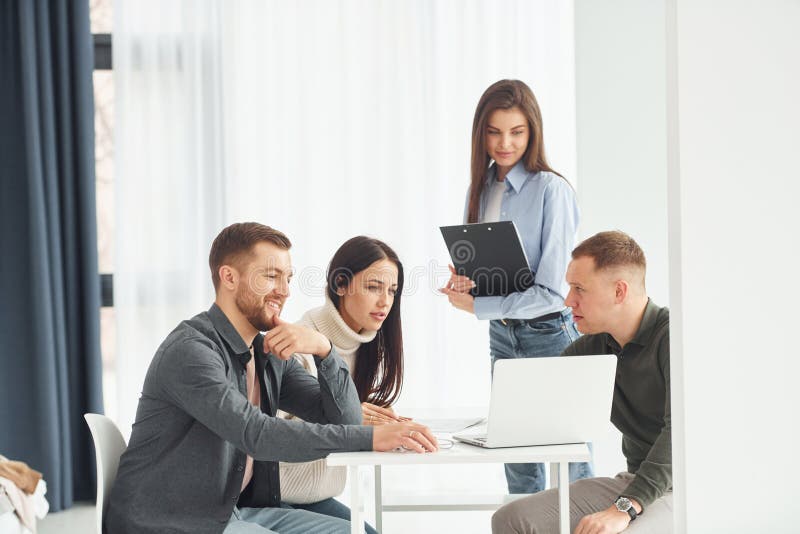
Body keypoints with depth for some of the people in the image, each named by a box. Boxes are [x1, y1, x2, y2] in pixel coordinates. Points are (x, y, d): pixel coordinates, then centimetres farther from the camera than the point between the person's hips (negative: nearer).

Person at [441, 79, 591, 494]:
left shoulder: (551, 190, -14)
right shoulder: (480, 190, 6)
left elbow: (551, 291, -18)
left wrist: (476, 306, -16)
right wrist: (461, 281, -10)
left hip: (550, 335, -6)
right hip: (502, 337, 6)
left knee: (571, 473, 0)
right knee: (519, 474, 12)